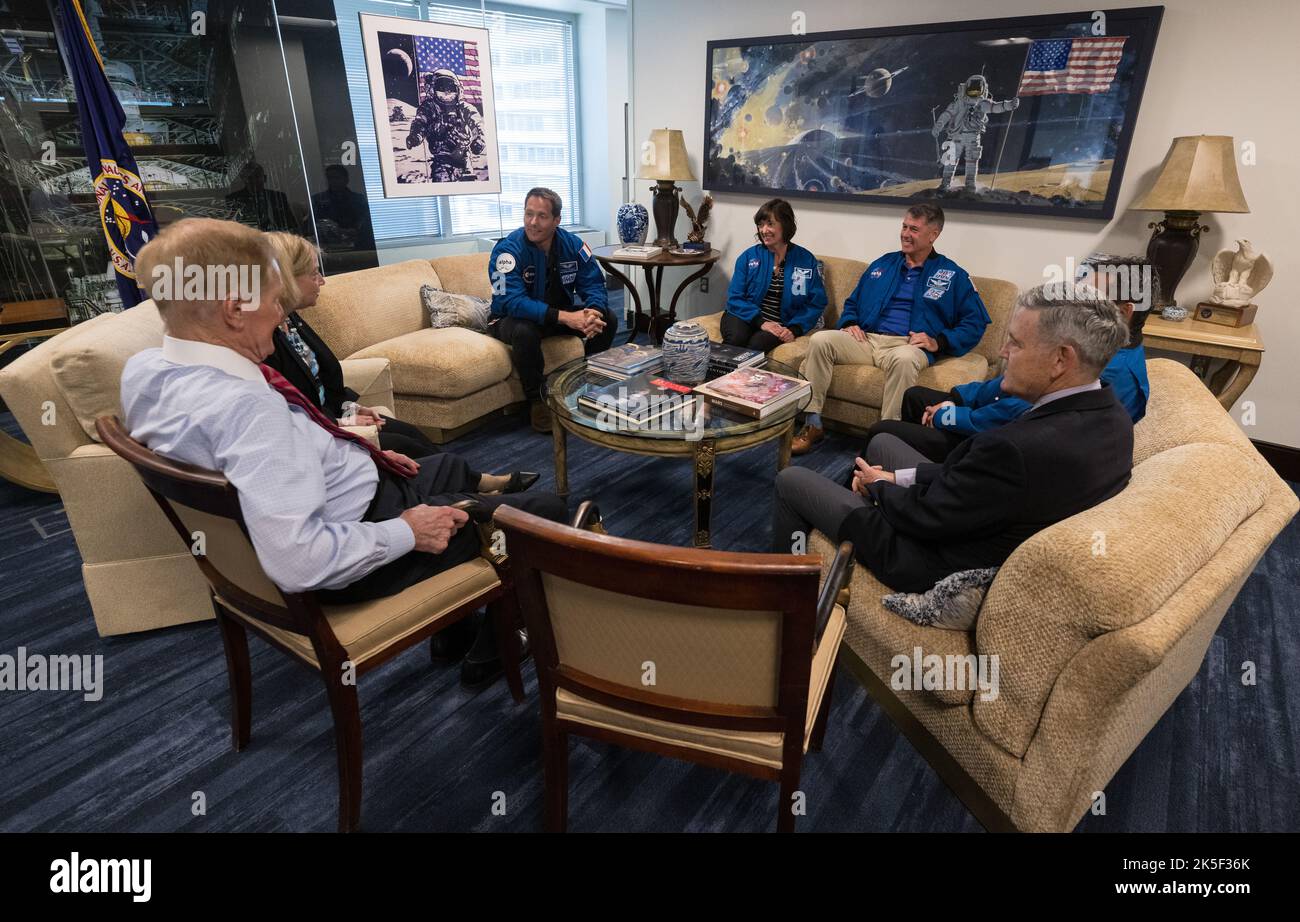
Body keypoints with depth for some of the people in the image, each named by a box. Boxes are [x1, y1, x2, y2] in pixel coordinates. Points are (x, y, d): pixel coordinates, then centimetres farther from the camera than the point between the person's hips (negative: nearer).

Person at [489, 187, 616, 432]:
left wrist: (594, 312, -35)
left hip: (561, 314, 5)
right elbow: (513, 302, -34)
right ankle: (537, 401, -17)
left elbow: (593, 285, -9)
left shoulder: (572, 244, -9)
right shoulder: (508, 250, -23)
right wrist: (565, 317, -44)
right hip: (513, 318, -4)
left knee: (608, 319, -12)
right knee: (525, 331, -39)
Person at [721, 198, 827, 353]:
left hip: (779, 325, -1)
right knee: (736, 338, -33)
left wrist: (794, 329, -15)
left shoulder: (807, 261, 5)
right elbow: (735, 297, 0)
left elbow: (816, 303, 2)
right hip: (746, 316, 1)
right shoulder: (749, 256, 7)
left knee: (757, 344, -33)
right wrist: (761, 322, -15)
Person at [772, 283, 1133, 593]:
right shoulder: (1110, 415, -9)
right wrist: (898, 478, -2)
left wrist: (879, 486, -3)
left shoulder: (1021, 448, -38)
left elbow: (924, 517, -24)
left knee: (790, 480, 5)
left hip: (939, 562, -8)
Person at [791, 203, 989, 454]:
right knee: (820, 340, -24)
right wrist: (849, 323, 6)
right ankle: (812, 425, -22)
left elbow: (975, 323, 7)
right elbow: (852, 302, 29)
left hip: (908, 345, -3)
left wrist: (938, 342, -9)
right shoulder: (883, 264, 24)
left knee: (903, 359, -41)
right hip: (866, 339, 4)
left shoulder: (953, 275, 13)